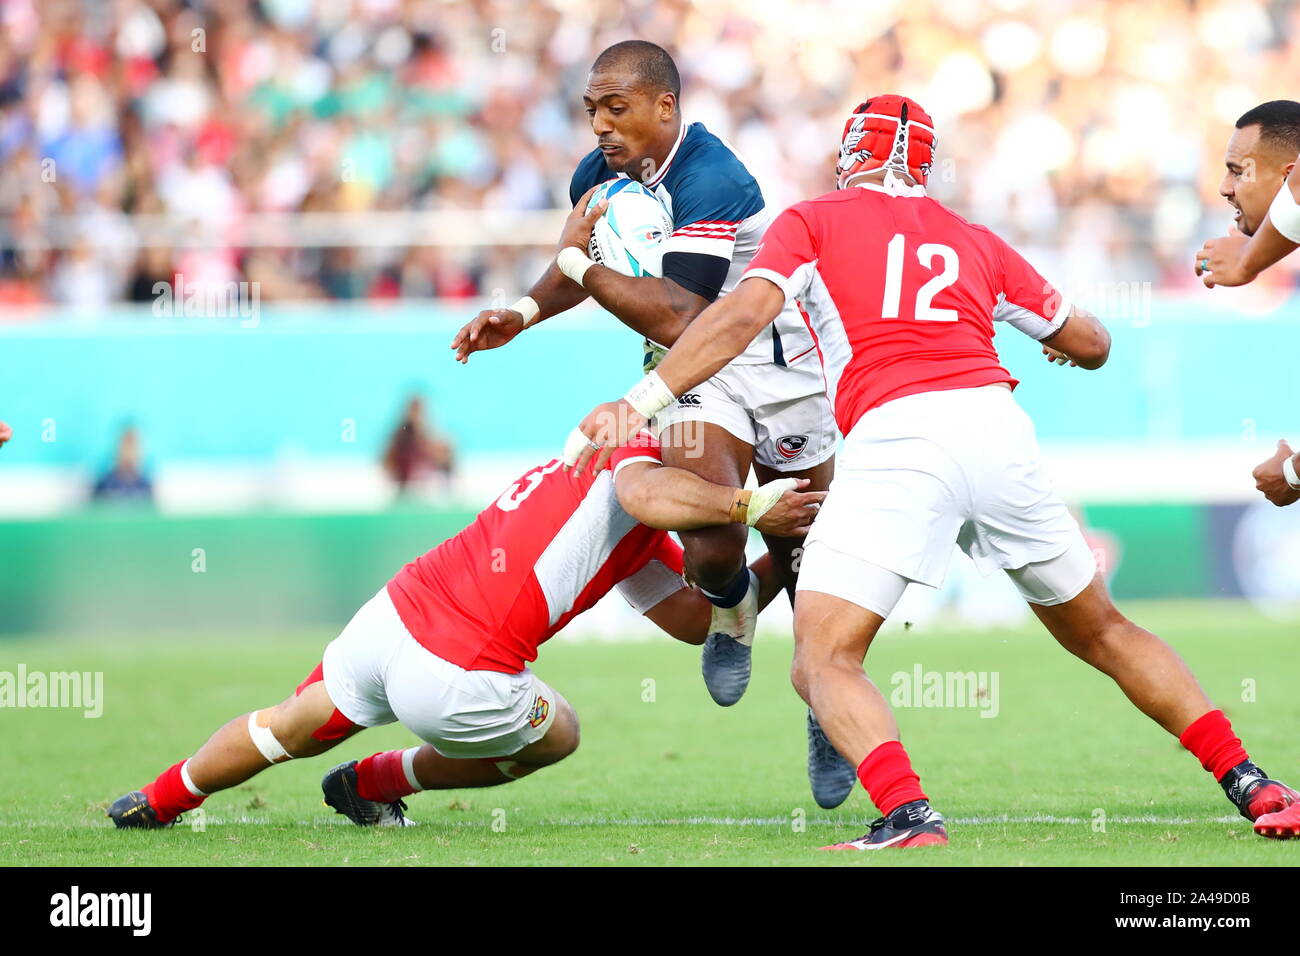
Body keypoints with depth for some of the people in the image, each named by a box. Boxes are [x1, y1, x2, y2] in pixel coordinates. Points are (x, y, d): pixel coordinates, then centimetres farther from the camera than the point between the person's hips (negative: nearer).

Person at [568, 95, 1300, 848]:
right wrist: (1053, 329, 56)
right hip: (997, 423, 4)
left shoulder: (813, 222, 16)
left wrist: (640, 403, -4)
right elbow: (1093, 345, 33)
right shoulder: (974, 242, 27)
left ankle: (909, 814, -29)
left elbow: (745, 315, -1)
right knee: (1102, 632, 21)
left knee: (824, 664, -4)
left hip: (895, 438, -4)